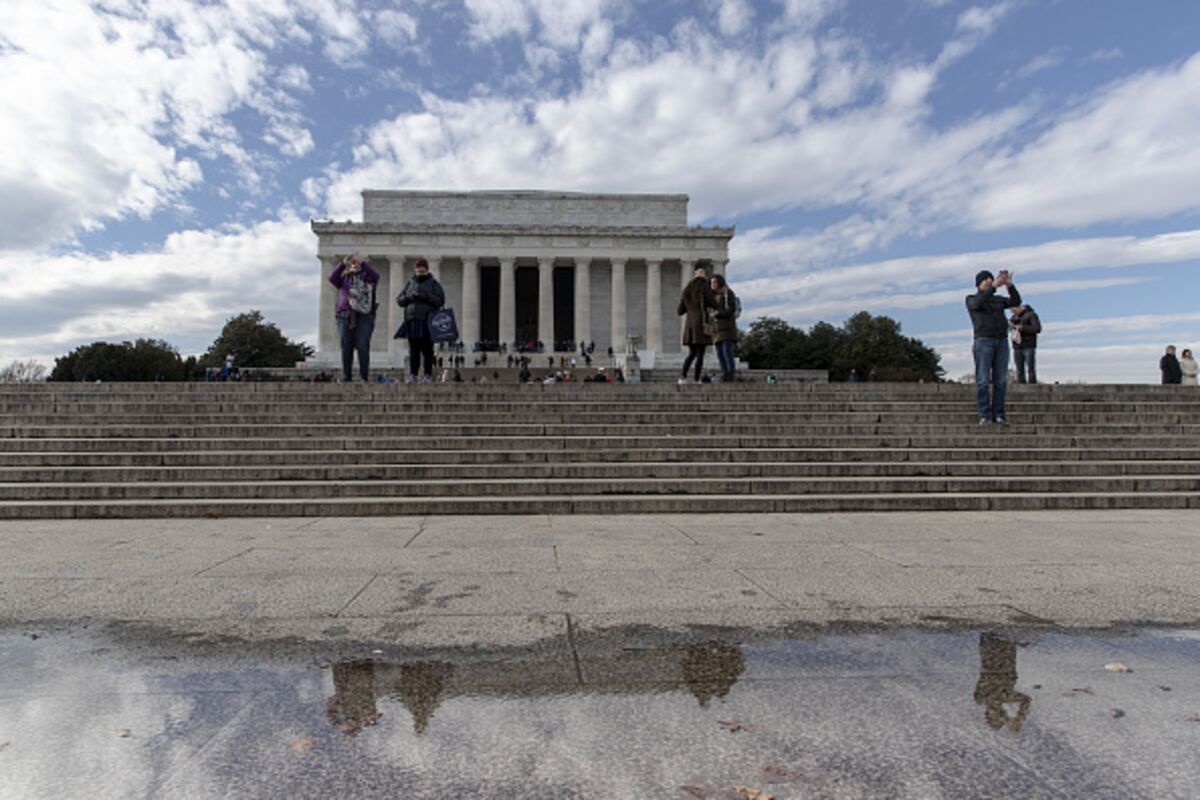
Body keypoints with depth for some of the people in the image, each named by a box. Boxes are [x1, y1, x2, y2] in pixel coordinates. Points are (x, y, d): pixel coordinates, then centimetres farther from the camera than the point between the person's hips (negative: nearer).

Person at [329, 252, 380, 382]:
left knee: (363, 347, -10)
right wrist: (342, 264, -9)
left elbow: (376, 276, -10)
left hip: (364, 315, -2)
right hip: (345, 316, 2)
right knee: (346, 347, 2)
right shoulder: (344, 278, 16)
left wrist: (363, 263, -12)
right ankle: (346, 377, 7)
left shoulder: (367, 278, 11)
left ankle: (365, 377, -4)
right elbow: (332, 278, -2)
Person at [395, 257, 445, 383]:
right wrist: (408, 297, -7)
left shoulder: (433, 283, 7)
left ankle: (428, 375, 1)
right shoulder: (410, 283, 16)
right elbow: (399, 300, 13)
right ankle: (413, 374, 3)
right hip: (412, 321, 3)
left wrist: (426, 297, -15)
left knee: (427, 349, -3)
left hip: (427, 322, -3)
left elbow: (440, 300, -3)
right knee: (414, 349, 0)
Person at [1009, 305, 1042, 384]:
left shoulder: (1031, 314, -4)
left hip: (1029, 347, -5)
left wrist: (1022, 327, -22)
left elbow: (1037, 329, -14)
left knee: (1030, 370, -8)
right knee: (1020, 371, 0)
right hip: (1017, 347, 5)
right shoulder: (1014, 317, 14)